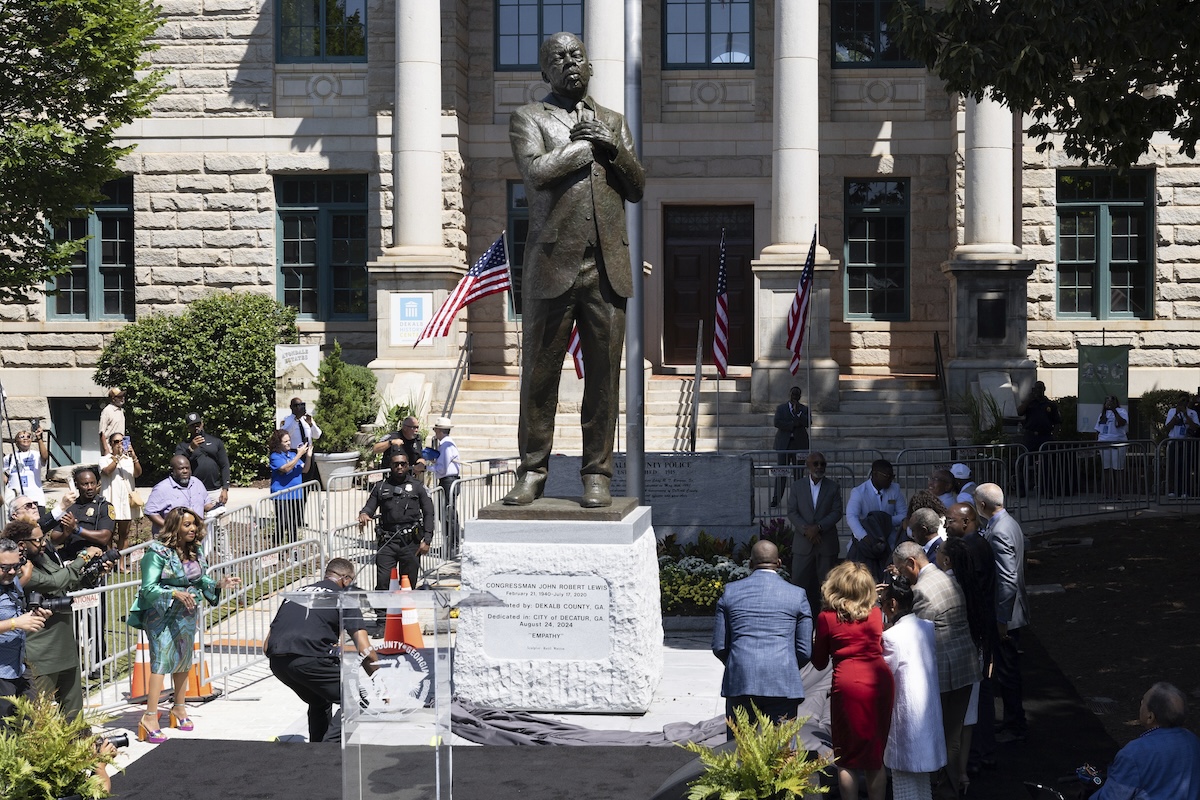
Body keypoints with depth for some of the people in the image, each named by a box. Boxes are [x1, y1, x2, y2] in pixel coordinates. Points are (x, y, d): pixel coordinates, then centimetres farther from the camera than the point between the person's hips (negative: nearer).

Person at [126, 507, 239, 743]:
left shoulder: (195, 551, 3)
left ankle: (179, 708, 30)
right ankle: (150, 717, -14)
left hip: (187, 615, 7)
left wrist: (218, 583, -7)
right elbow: (148, 588, -20)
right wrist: (175, 594, -32)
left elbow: (200, 580, 11)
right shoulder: (158, 552, -17)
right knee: (161, 661, -14)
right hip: (161, 614, -7)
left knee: (183, 661, 15)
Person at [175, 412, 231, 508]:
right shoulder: (182, 445, 9)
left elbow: (224, 466, 8)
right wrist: (190, 449, -19)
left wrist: (225, 489, -1)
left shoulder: (216, 441, 12)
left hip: (215, 492, 1)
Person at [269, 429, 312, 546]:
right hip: (282, 496, -7)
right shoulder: (275, 456, -7)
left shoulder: (293, 454, 12)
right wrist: (299, 455, -21)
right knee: (282, 523, -8)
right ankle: (277, 546, 0)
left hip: (296, 495, 7)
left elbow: (305, 470, 11)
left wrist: (308, 455, -3)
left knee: (295, 523, 13)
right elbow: (286, 468, -22)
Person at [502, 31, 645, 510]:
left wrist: (611, 148, -3)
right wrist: (586, 143, -2)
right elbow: (537, 172, -11)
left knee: (604, 376, 2)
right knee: (539, 375, 1)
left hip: (608, 267, 3)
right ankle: (533, 470, 11)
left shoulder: (613, 122, 21)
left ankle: (597, 474, 9)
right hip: (552, 264, -3)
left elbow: (637, 188, 12)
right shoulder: (529, 118, 9)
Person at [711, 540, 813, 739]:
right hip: (782, 685, -1)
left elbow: (719, 647, 7)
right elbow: (805, 650, 6)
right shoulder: (797, 595, 6)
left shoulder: (731, 591, 7)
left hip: (739, 683, 1)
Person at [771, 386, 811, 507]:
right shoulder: (781, 408, 10)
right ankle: (776, 500, -4)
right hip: (784, 444, -1)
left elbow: (808, 423, -6)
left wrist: (797, 412, -12)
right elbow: (777, 422, -5)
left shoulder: (804, 409, 10)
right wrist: (793, 425, -9)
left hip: (799, 444, 1)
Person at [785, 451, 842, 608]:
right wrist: (806, 530, -13)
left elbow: (837, 512, -3)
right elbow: (792, 512, 1)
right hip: (803, 542, 0)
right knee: (799, 580, -1)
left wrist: (818, 527, -15)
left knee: (827, 582, 3)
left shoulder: (833, 487, 5)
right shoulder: (797, 486, 6)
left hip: (827, 541, 0)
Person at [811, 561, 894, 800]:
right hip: (881, 680, 4)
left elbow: (820, 662, 7)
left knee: (847, 758, 9)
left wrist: (813, 643, 24)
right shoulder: (876, 614, 6)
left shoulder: (826, 618, -2)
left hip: (849, 684, -3)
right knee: (876, 755, 13)